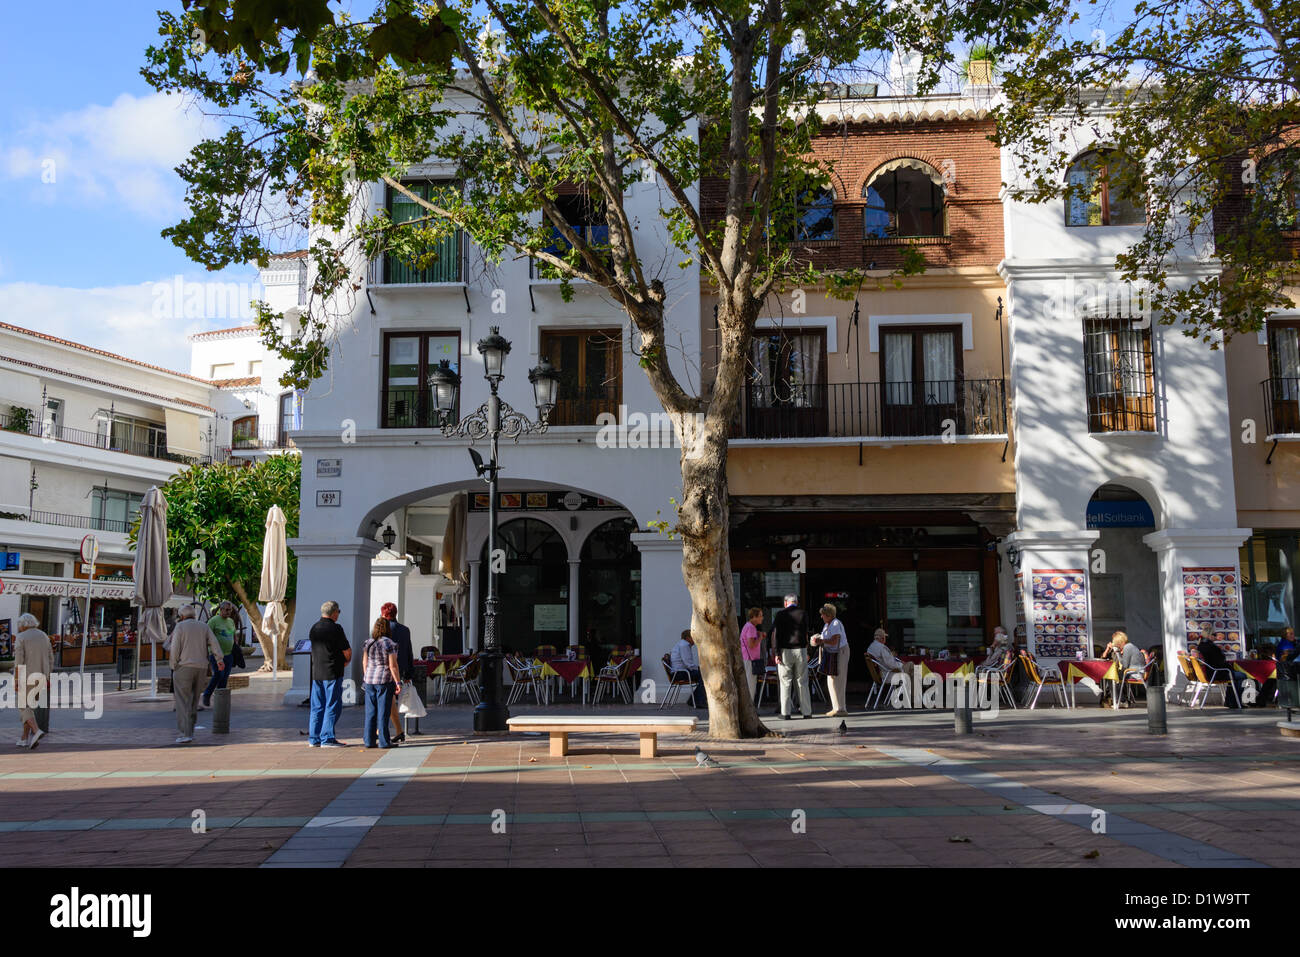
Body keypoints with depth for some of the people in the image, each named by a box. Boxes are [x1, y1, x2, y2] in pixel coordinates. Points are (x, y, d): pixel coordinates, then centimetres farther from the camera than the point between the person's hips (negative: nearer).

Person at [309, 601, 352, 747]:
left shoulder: (314, 628, 10)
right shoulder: (336, 628, -12)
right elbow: (347, 651, -10)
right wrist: (345, 662, 12)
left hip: (316, 673, 7)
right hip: (332, 673, -7)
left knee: (317, 706, 11)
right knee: (333, 706, -2)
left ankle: (314, 738, 14)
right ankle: (327, 739, -2)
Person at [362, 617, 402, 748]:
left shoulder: (368, 643, 5)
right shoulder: (390, 644, -11)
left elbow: (365, 663, 10)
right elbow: (393, 665, -13)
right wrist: (398, 682, -8)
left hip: (370, 680, 5)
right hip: (385, 680, -5)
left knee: (370, 712, 9)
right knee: (383, 712, -1)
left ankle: (369, 740, 10)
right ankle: (384, 741, 1)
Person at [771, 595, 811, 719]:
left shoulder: (780, 614, 0)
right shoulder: (803, 614, 4)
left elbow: (774, 635, -4)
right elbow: (806, 635, 7)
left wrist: (776, 653, -3)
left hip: (785, 650, -1)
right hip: (800, 650, 1)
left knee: (786, 682, 3)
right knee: (802, 682, 9)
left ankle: (785, 713, 1)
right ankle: (806, 711, 11)